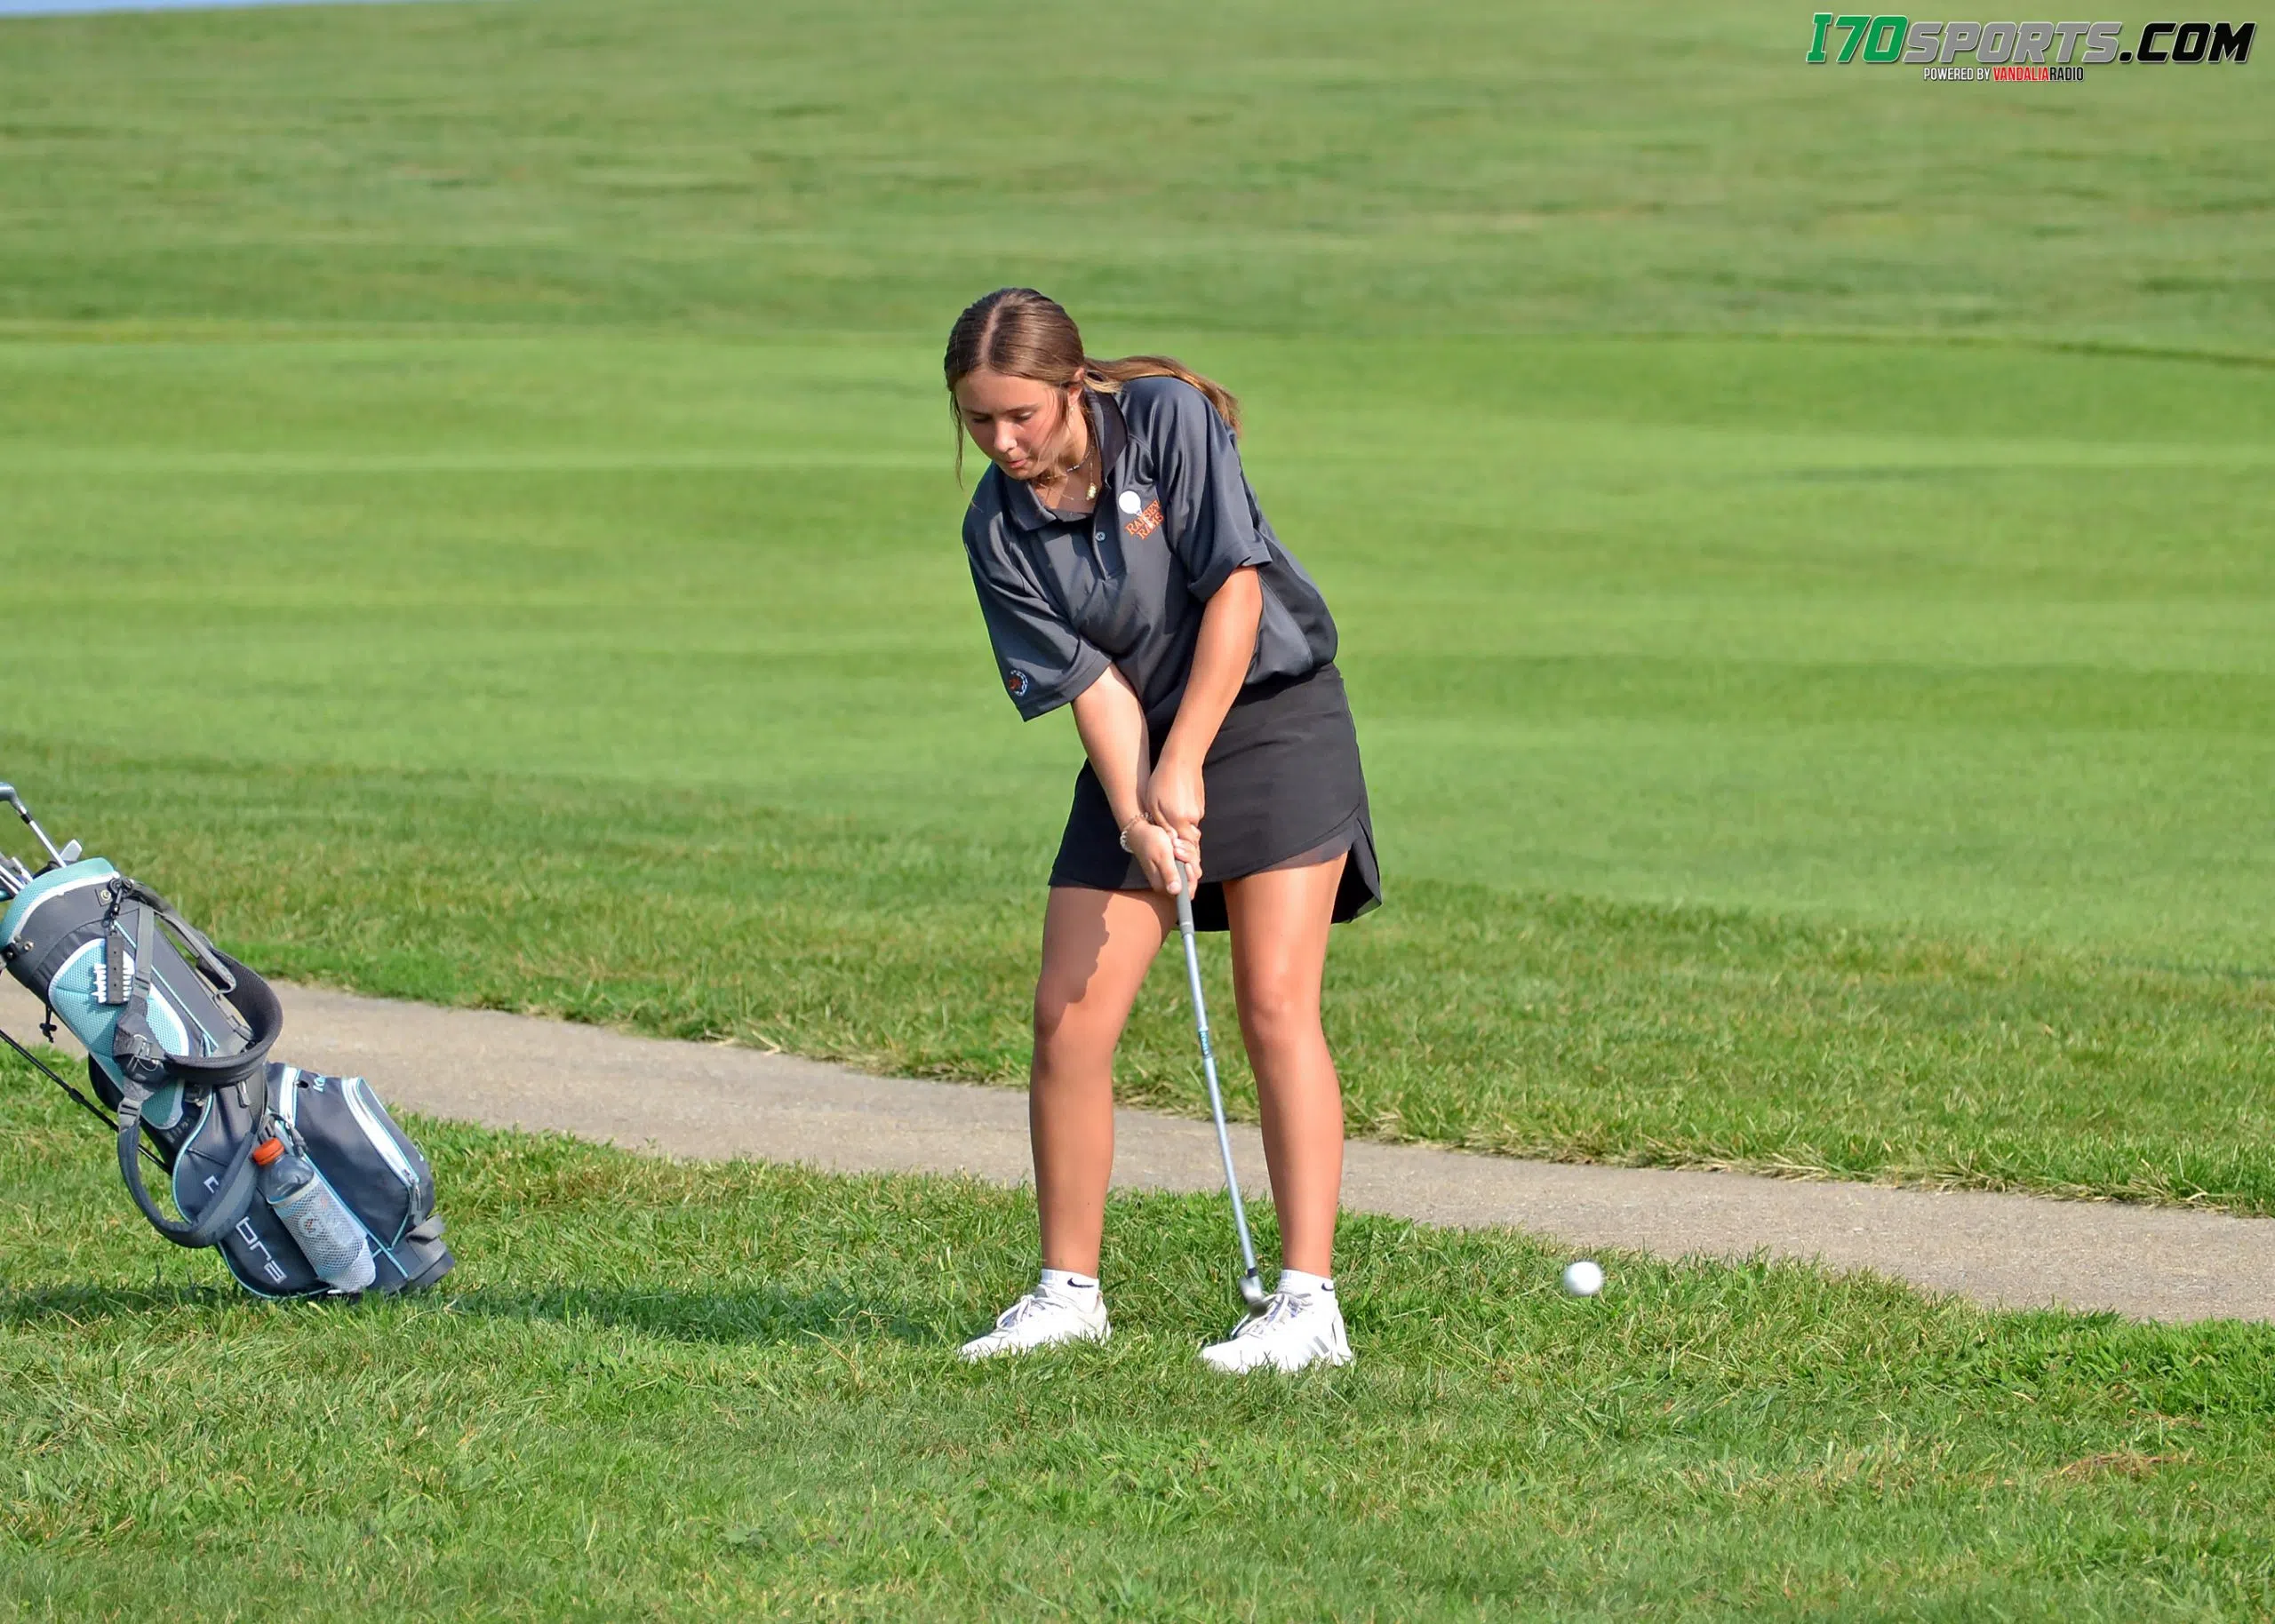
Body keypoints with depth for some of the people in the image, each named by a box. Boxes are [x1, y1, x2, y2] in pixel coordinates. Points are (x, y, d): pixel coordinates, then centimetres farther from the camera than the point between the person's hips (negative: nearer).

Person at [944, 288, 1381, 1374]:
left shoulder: (1167, 418, -15)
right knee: (1067, 1013, -4)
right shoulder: (998, 531, -5)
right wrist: (1135, 816, -23)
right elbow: (1090, 681, -8)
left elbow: (1235, 589, -17)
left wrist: (1181, 771, -19)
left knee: (1275, 1007, -13)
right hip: (1136, 752, 4)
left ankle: (1309, 1303, -14)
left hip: (1272, 720, -4)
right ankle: (1068, 1291, 9)